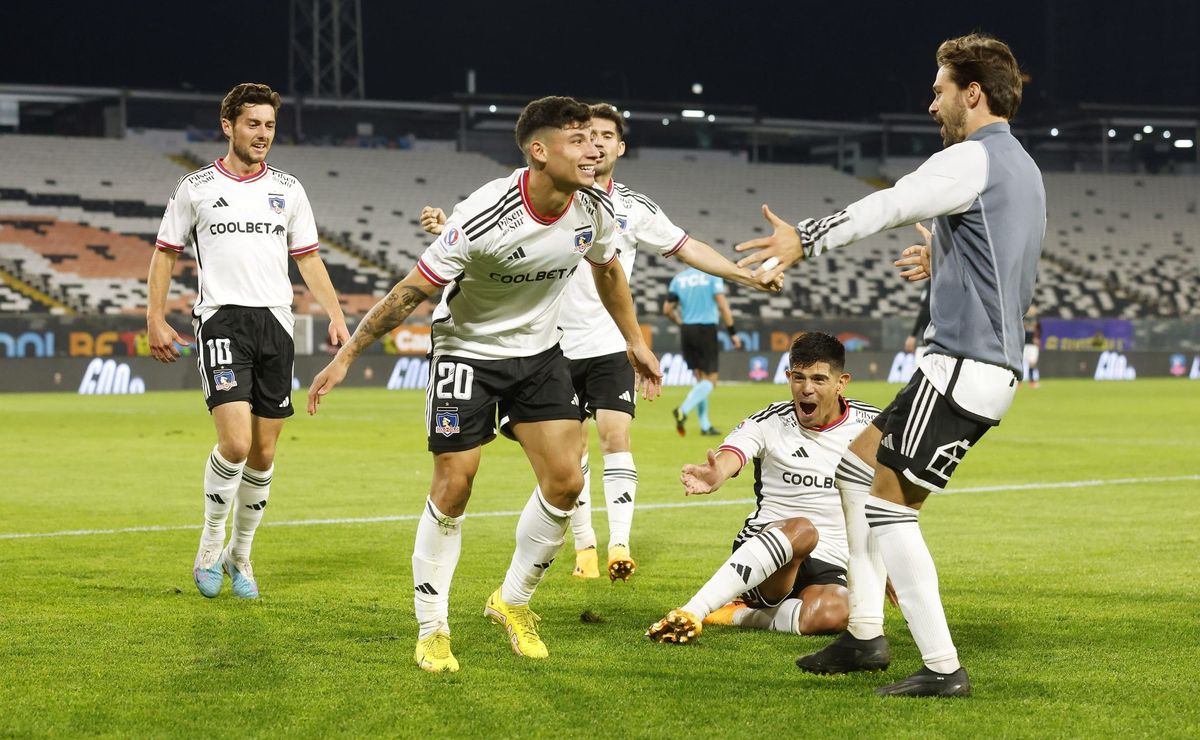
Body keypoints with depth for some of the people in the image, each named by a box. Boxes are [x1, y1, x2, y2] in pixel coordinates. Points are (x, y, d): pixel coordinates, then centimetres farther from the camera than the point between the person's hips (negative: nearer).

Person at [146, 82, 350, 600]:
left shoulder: (288, 189, 11)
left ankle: (239, 554, 22)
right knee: (235, 441, -20)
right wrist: (155, 319, 0)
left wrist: (336, 316, 5)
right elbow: (165, 253, 9)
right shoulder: (196, 188, 3)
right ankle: (210, 544, 0)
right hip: (221, 320, -4)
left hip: (275, 323, 4)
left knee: (264, 454, 5)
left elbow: (308, 259, 16)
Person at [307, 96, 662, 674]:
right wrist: (346, 356, -19)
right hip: (466, 351, -5)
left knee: (566, 481, -5)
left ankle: (512, 603, 17)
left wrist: (635, 343, 19)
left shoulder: (594, 209, -12)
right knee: (453, 488, -7)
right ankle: (431, 630, 8)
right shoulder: (485, 218, -30)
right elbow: (411, 292, -23)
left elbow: (607, 271, 12)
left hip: (539, 352, 5)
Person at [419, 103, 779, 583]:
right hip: (558, 345, 1)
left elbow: (688, 249, 7)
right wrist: (448, 230, -15)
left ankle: (619, 545, -17)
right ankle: (584, 546, 15)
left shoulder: (633, 209, 0)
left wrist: (747, 277, 1)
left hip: (610, 345, -1)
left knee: (616, 436, -14)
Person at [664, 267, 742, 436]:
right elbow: (722, 305, -11)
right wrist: (733, 332, -6)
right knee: (710, 380, -1)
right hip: (706, 329, -5)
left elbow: (667, 310, 7)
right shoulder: (713, 275, -4)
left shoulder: (678, 278, 8)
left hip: (686, 331, 5)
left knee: (700, 379, 12)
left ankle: (705, 425, 9)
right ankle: (683, 410, -22)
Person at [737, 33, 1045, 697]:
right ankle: (865, 636, 16)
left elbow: (889, 206, -24)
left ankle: (943, 668, -8)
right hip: (995, 362, 10)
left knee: (888, 505, -9)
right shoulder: (1022, 169, 18)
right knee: (858, 463, 16)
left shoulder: (974, 158, -12)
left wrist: (806, 240, -29)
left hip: (962, 364, -10)